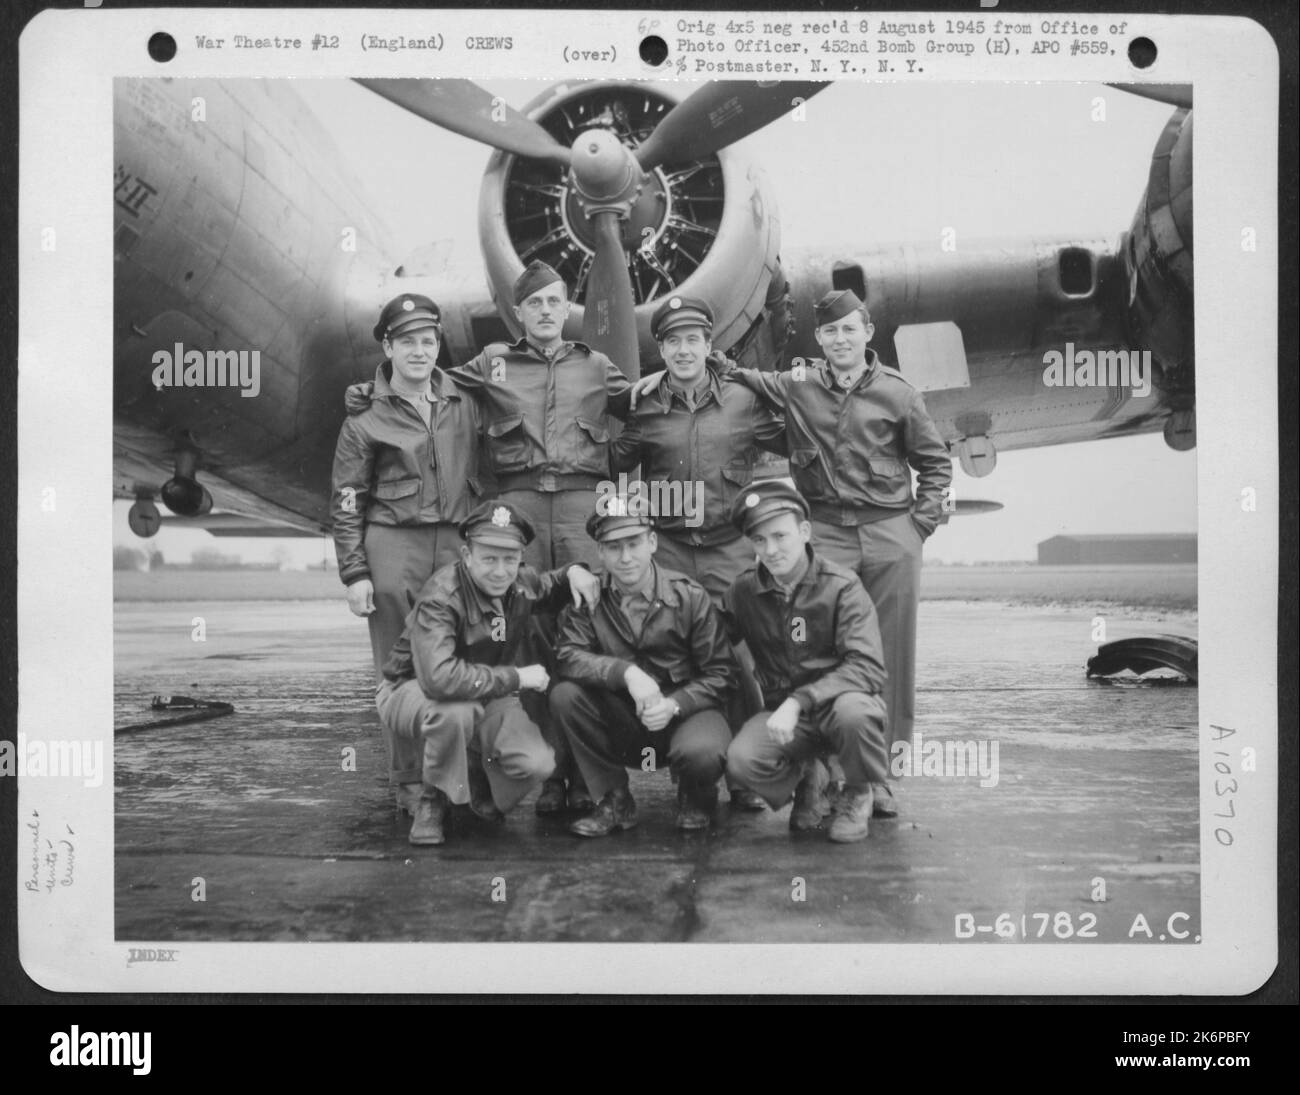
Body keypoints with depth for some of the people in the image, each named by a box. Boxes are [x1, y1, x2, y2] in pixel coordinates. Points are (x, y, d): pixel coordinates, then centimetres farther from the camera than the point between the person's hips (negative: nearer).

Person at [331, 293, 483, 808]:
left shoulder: (463, 404, 11)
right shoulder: (366, 416, 1)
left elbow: (482, 478, 17)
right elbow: (346, 500, 1)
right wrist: (354, 573, -5)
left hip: (458, 543, 3)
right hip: (393, 547, -3)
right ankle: (408, 783, 8)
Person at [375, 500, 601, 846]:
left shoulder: (522, 583, -7)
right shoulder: (440, 597, -30)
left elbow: (548, 591, 21)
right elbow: (438, 677, -46)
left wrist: (572, 572, -5)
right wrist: (515, 677, -35)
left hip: (487, 698, 6)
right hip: (412, 693, -6)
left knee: (537, 764, -19)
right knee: (455, 709, -41)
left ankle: (477, 779, 16)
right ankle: (430, 798, -11)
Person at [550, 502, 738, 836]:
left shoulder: (689, 596, -8)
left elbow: (720, 674, -6)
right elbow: (567, 656, -16)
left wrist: (674, 705, -22)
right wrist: (625, 672, -31)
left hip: (686, 711, -2)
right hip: (621, 724, 3)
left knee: (702, 754, -35)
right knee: (564, 696, -23)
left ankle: (696, 797, 7)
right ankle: (614, 801, -5)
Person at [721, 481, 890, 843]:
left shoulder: (841, 586, -13)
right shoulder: (744, 592, -1)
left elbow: (867, 667, -23)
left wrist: (799, 701, -33)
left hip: (840, 699, -2)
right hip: (783, 711, 2)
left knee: (853, 711, -38)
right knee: (742, 760, -28)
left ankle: (857, 796, -4)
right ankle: (807, 780, 8)